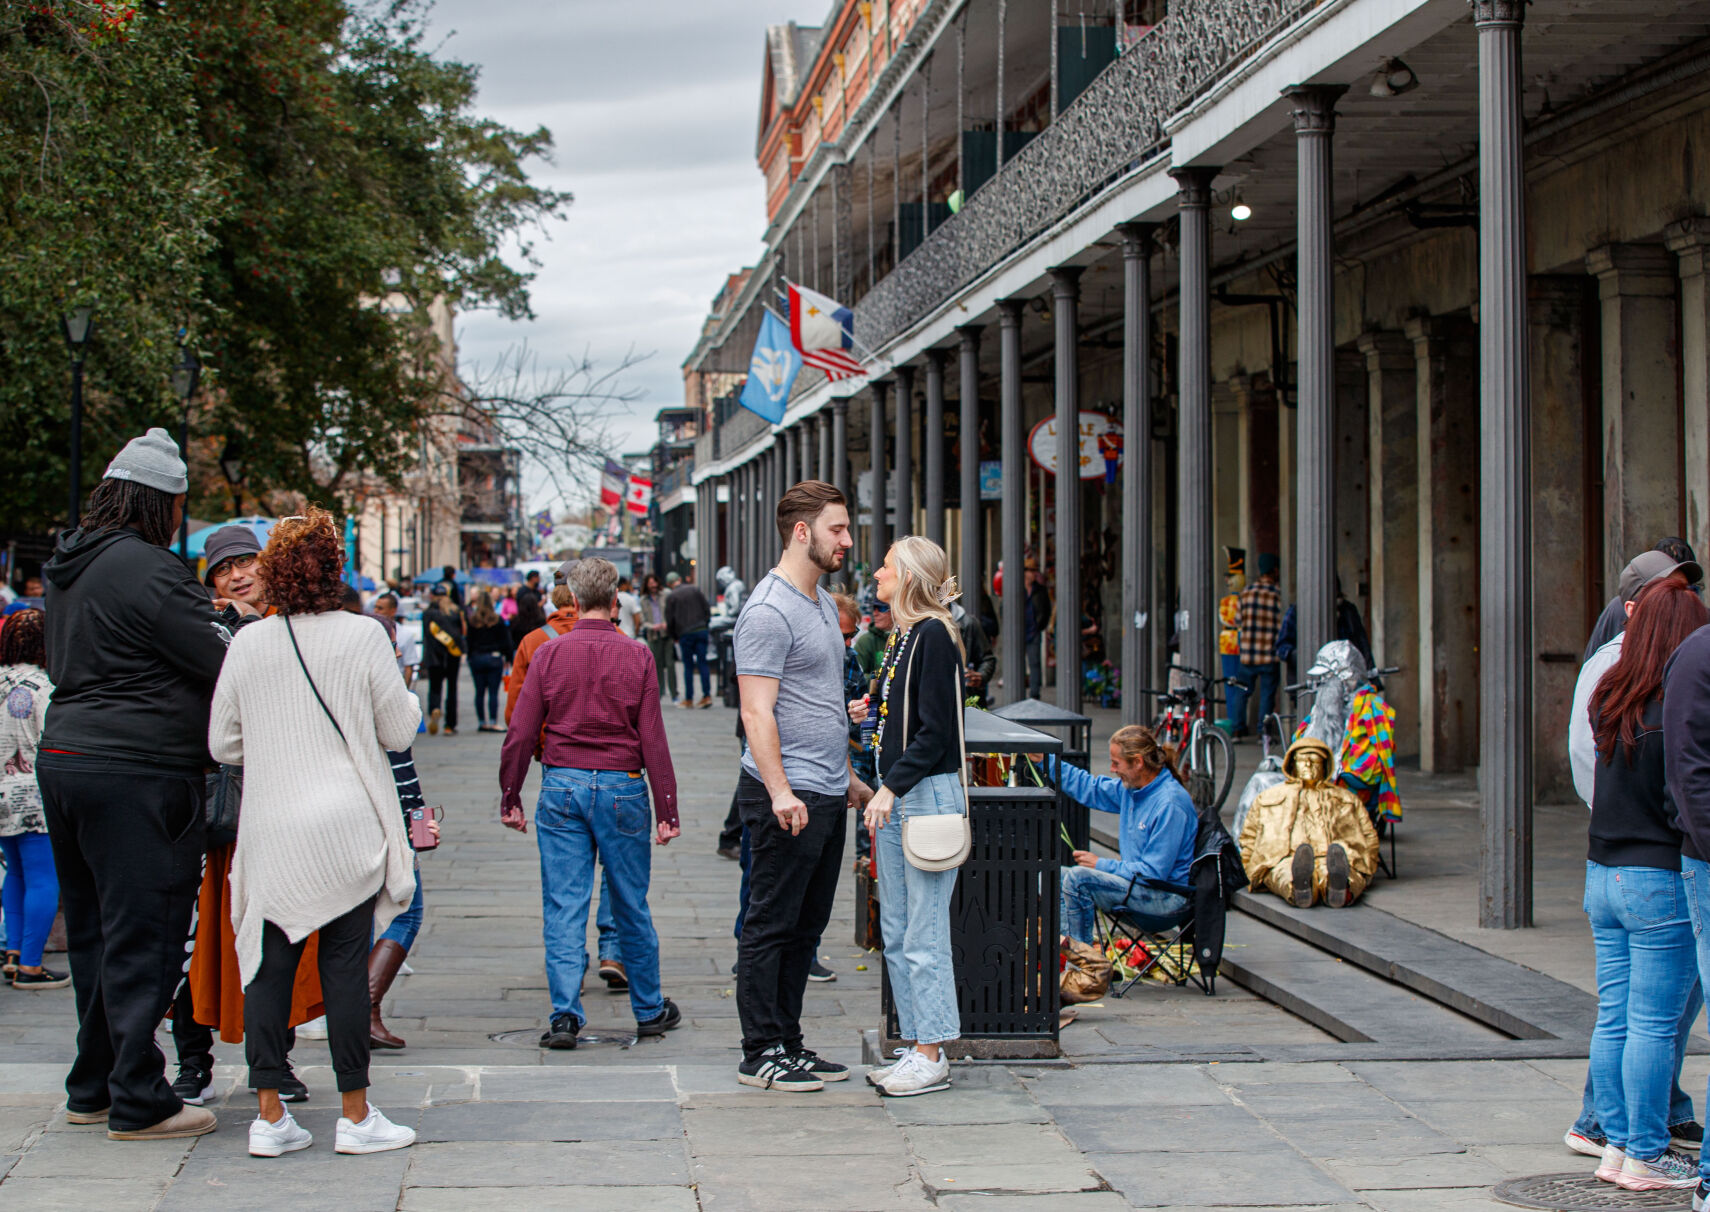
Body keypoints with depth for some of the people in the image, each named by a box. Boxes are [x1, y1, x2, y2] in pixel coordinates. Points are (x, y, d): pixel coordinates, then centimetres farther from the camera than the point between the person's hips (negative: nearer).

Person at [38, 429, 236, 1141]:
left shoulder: (65, 568, 14)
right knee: (142, 937, -3)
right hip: (135, 772, -9)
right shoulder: (146, 569, -14)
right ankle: (139, 1103, 0)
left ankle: (92, 1089, 23)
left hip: (64, 758, 9)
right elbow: (224, 664, -14)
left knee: (94, 935, 15)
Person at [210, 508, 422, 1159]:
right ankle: (355, 1116, 8)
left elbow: (222, 744, 9)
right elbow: (398, 732, 1)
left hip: (269, 832, 3)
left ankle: (269, 1116, 8)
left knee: (270, 965, 7)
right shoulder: (363, 636, -6)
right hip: (347, 830, -2)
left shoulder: (247, 643, 2)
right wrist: (410, 701, 22)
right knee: (345, 966, 2)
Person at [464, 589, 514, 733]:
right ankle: (493, 722, -7)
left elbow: (469, 641, 3)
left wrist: (470, 657, 12)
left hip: (476, 658, 2)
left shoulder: (472, 621, -2)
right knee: (493, 692, -3)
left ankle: (481, 722, 11)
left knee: (479, 692, 7)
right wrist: (508, 657, 10)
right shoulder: (497, 620, -4)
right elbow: (505, 641, 0)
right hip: (494, 658, -2)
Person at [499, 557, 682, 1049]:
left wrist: (510, 797, 9)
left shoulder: (550, 654, -2)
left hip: (562, 787, 0)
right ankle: (649, 1009, 23)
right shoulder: (637, 656, -4)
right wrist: (666, 809, -1)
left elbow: (520, 734, -2)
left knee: (564, 907, 3)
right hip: (621, 788, 0)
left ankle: (565, 1014, -3)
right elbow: (652, 738, -5)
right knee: (631, 905, 11)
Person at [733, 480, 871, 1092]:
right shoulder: (769, 611, -14)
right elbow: (757, 710, -20)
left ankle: (789, 1043, 21)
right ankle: (761, 1054, 4)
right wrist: (780, 791, -26)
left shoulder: (824, 604, 16)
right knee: (771, 927, -2)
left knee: (805, 928, 13)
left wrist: (847, 776, 24)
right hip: (787, 797, -10)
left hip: (826, 796, 10)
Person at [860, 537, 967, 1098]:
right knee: (896, 934, 11)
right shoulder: (901, 636, 14)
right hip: (896, 799, 10)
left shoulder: (934, 636, -13)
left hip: (928, 797, -10)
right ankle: (919, 1047, 18)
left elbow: (936, 731, -17)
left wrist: (892, 788, -19)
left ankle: (931, 1057, 1)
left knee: (923, 935, -5)